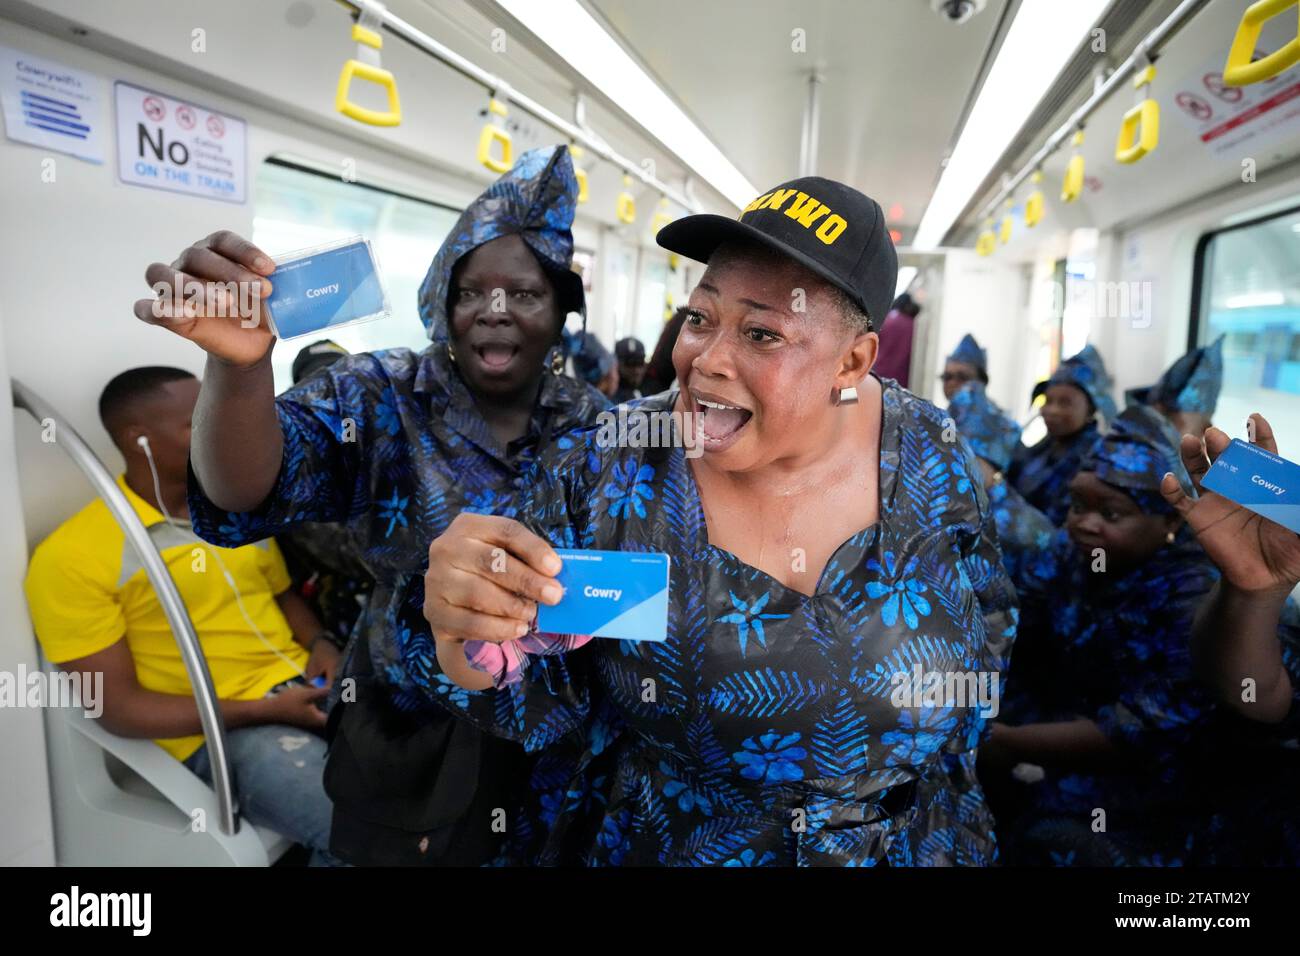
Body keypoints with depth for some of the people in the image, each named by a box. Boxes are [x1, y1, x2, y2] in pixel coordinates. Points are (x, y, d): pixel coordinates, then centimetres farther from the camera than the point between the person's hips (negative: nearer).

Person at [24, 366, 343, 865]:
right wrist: (265, 710, -18)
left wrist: (319, 644, -1)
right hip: (222, 730, -6)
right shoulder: (71, 555, -8)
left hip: (309, 686, 6)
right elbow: (117, 707, -9)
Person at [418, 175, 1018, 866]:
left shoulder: (934, 458, -14)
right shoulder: (601, 470, -19)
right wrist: (478, 644, -34)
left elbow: (990, 631, 2)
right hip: (655, 844, 0)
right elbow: (541, 706, -15)